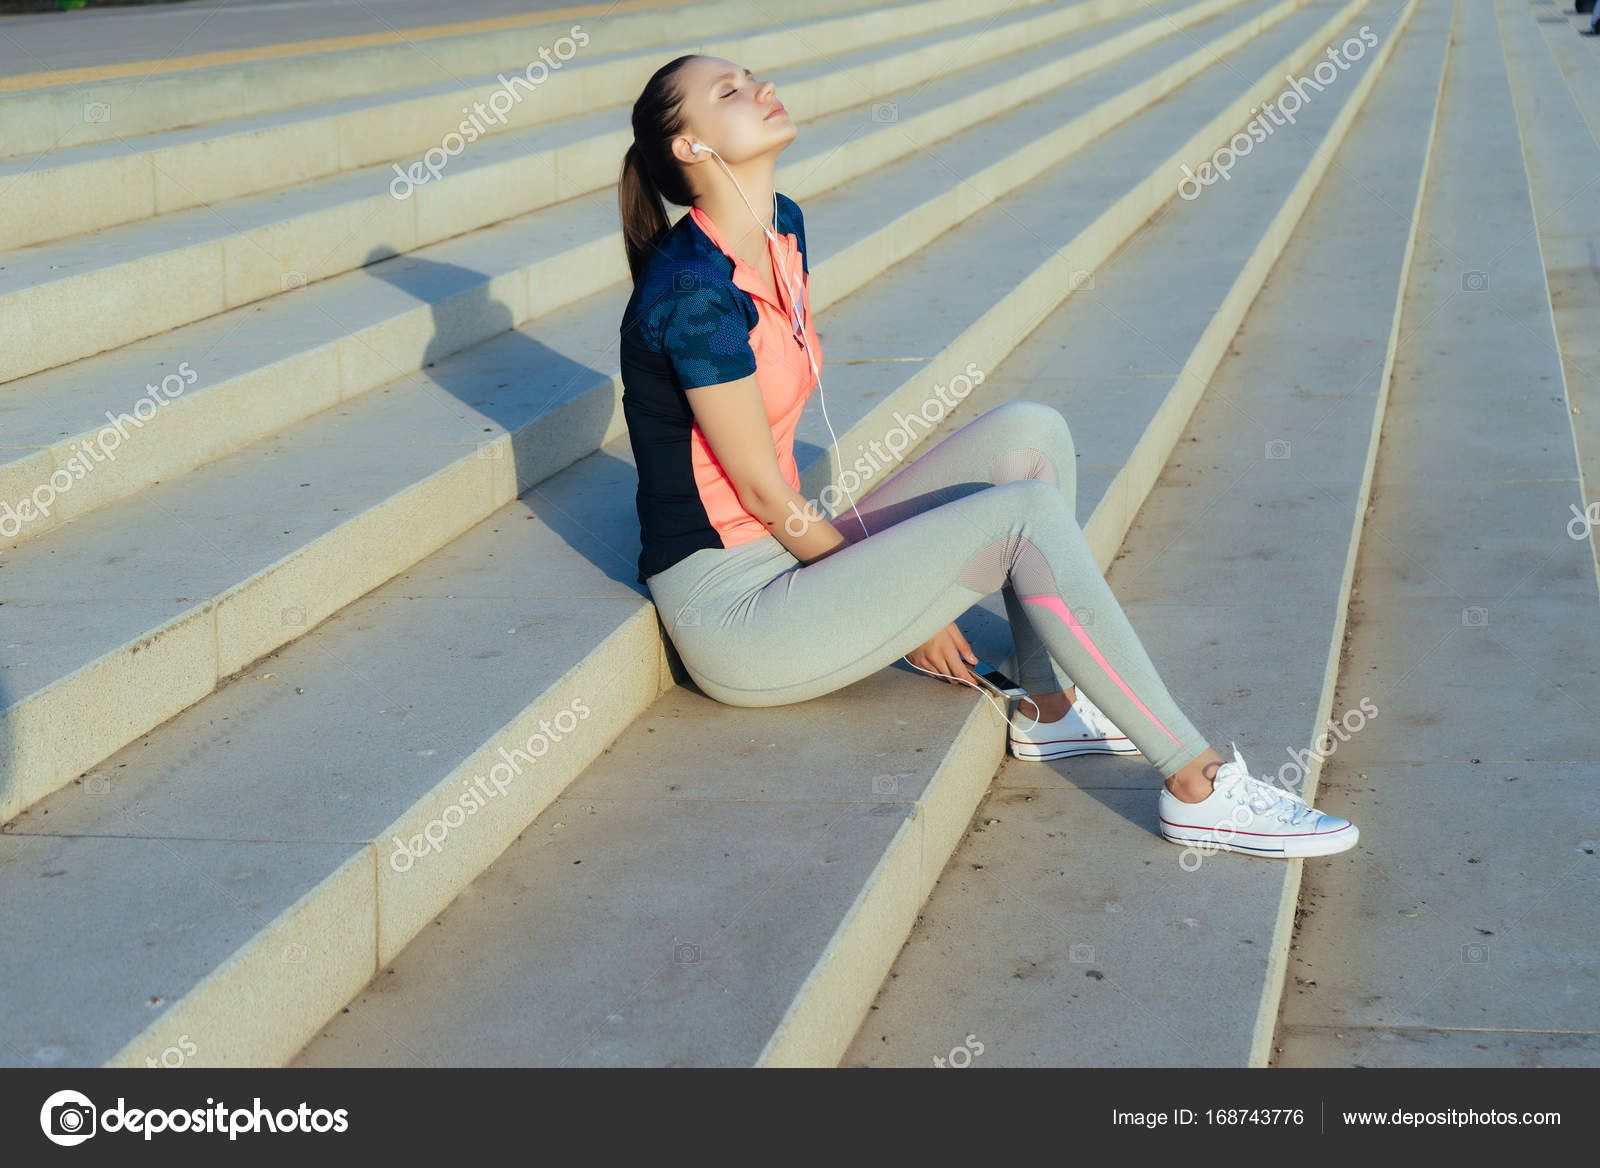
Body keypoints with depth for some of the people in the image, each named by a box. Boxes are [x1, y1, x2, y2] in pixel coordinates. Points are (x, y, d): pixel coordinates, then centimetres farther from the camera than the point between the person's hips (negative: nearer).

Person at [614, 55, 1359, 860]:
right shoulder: (694, 289, -20)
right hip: (731, 615, -9)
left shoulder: (781, 229, 8)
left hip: (796, 557, 9)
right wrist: (905, 606, -6)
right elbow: (762, 492, -16)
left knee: (1029, 435, -3)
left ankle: (1046, 707, 3)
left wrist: (887, 574, 10)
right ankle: (1198, 786, -15)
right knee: (1027, 512, -19)